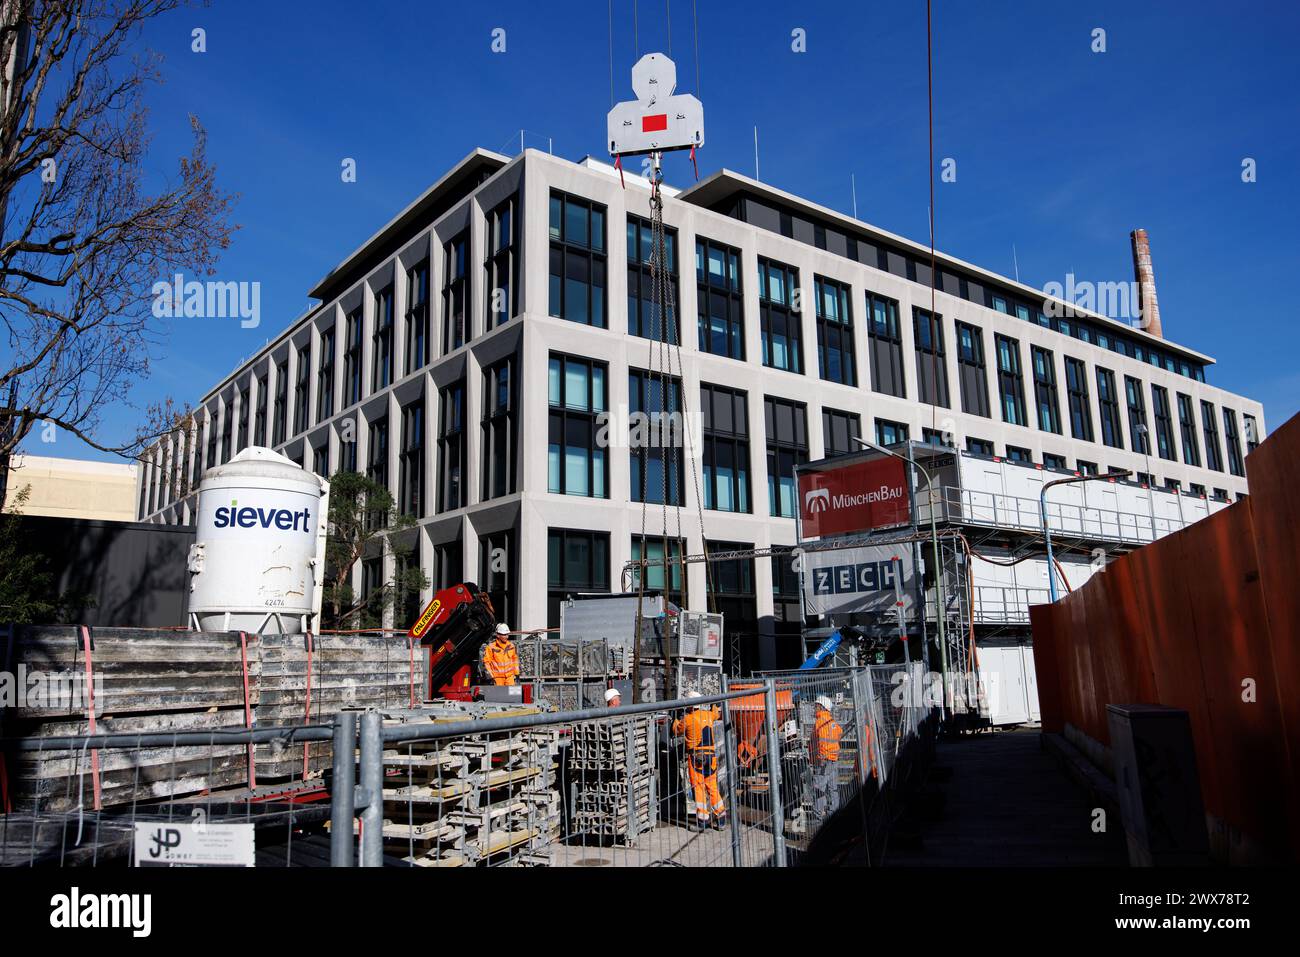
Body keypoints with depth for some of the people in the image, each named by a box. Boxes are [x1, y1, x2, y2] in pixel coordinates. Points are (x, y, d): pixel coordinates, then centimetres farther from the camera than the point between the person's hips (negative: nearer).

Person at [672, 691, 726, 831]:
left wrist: (678, 719, 22)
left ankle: (702, 819, -1)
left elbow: (676, 730, 7)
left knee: (698, 787, 1)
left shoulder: (688, 719, -10)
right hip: (711, 755, 5)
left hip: (696, 757, -5)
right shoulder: (708, 715, 4)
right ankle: (720, 817, 15)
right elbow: (716, 713, 29)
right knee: (712, 787, 13)